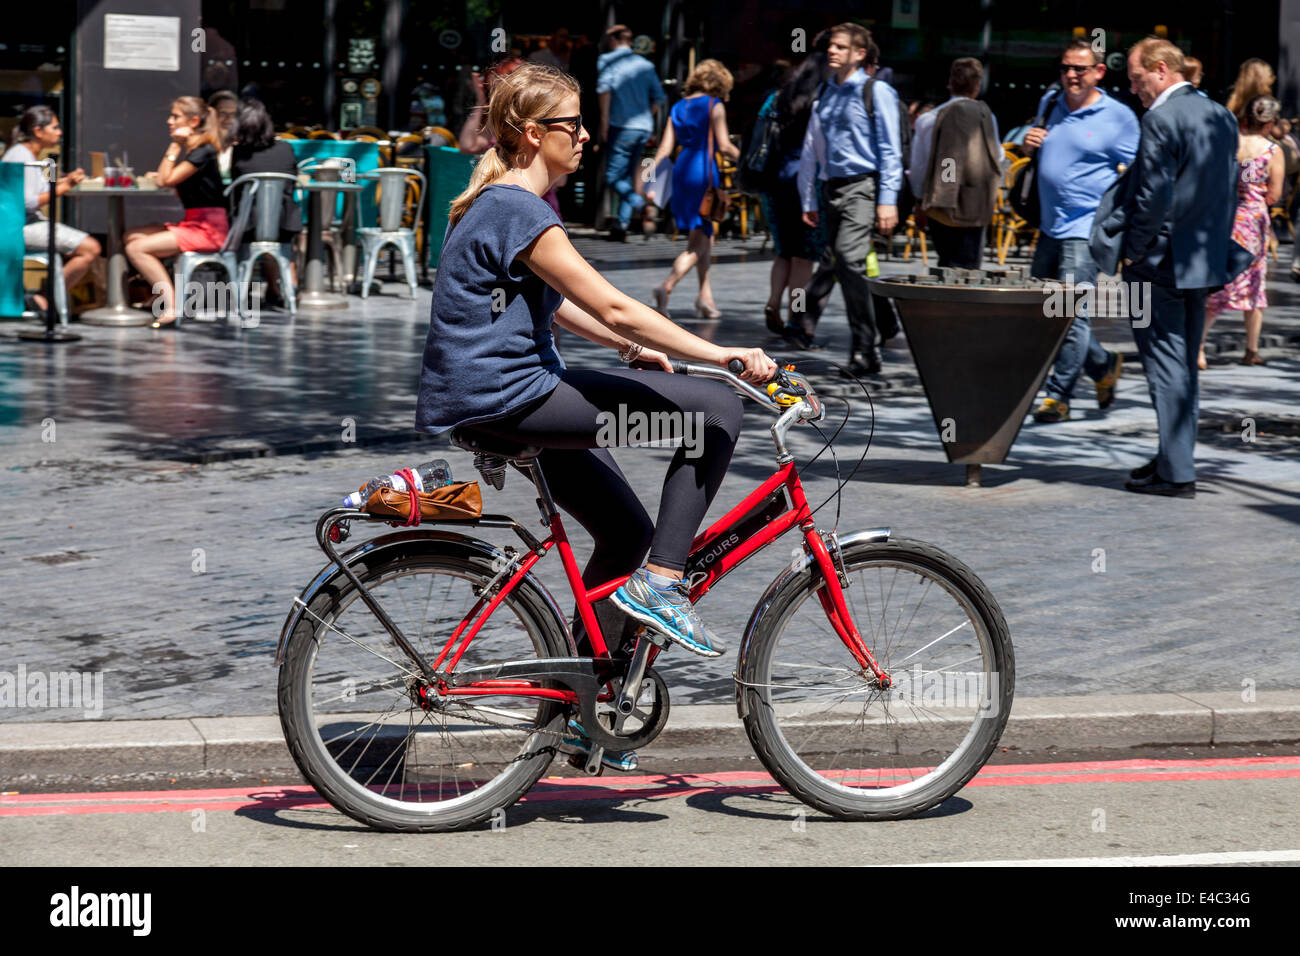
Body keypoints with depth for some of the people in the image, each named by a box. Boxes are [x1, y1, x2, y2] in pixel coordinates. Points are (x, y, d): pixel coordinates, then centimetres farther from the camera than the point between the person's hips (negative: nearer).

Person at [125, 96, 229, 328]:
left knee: (137, 248, -18)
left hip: (209, 230, -10)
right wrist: (158, 177, 1)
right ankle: (164, 293, -3)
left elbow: (167, 180, -18)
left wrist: (174, 146, -14)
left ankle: (172, 307, -23)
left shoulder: (203, 152, -14)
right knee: (130, 237, 7)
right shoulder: (188, 149, 16)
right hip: (192, 223, 10)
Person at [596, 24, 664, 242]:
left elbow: (604, 88, -15)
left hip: (622, 126, -6)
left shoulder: (607, 61, 1)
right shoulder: (645, 65, 15)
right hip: (643, 128, 6)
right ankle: (622, 224, 8)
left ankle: (640, 204, -30)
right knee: (627, 177, 14)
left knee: (613, 177, -5)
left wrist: (604, 124, -13)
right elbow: (658, 97, 13)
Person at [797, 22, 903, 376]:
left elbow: (890, 148, -4)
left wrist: (887, 200, -11)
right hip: (832, 188, 7)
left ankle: (864, 349, -18)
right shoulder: (825, 94, 15)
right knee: (843, 268, 6)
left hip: (862, 185, -7)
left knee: (850, 259, -22)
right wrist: (809, 199, 15)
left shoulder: (876, 91, -1)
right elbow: (811, 150, 19)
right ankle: (864, 349, 13)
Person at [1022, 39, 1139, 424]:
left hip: (1087, 228, -7)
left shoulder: (1119, 117, -4)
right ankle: (1103, 365, 29)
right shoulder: (1049, 104, 12)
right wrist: (1028, 143, 5)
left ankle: (1058, 396, -3)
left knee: (1071, 313, -10)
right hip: (1050, 227, 7)